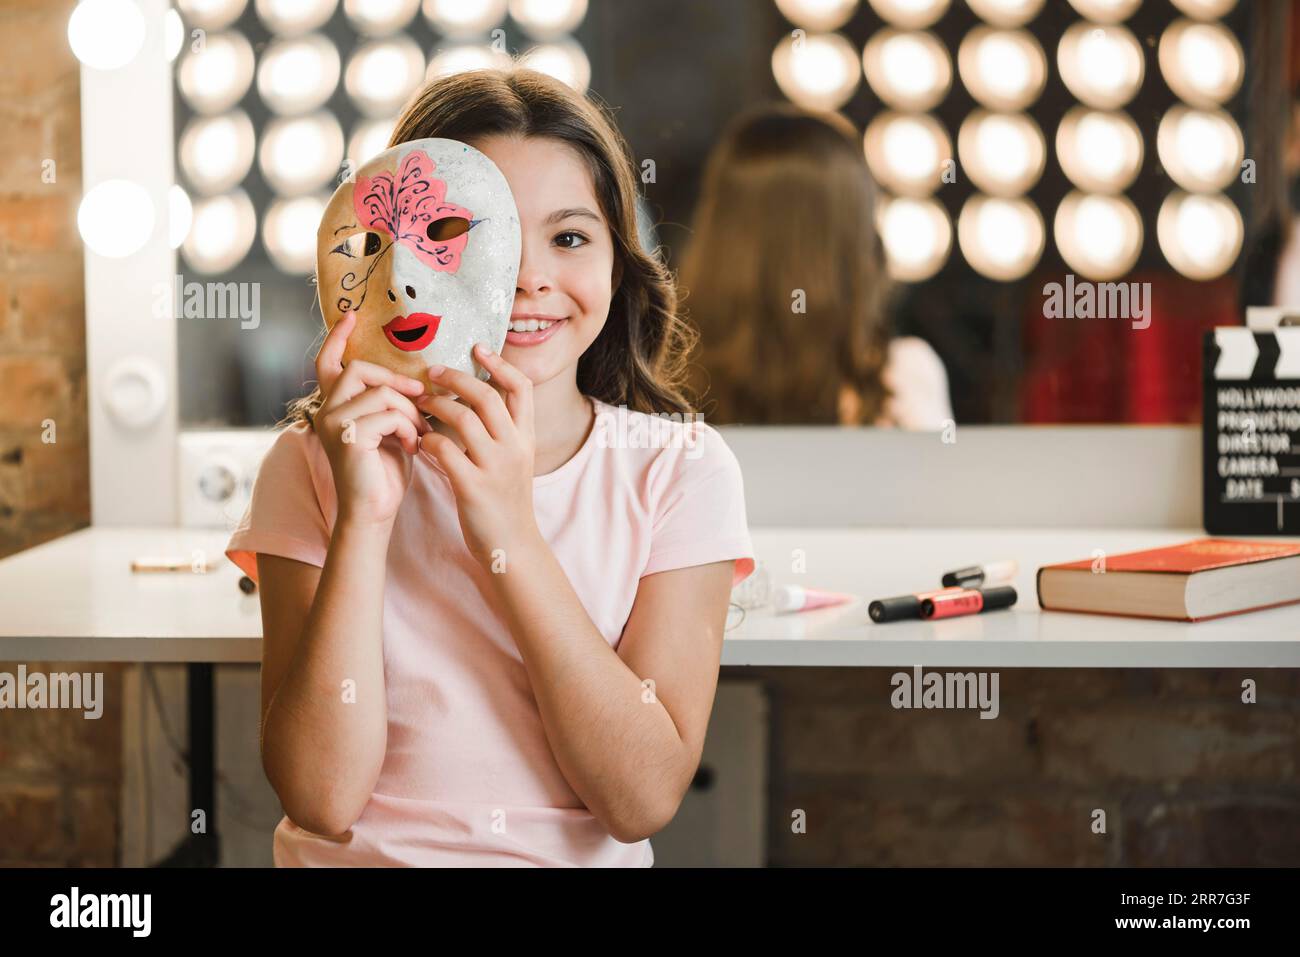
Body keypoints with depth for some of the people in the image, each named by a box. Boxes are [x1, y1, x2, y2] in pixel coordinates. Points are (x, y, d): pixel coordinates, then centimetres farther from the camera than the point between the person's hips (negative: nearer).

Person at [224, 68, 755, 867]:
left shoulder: (680, 469, -2)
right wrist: (364, 520, -19)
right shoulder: (315, 463, -2)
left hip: (585, 860, 1)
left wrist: (508, 533, -18)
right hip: (361, 862, 0)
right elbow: (323, 800, -11)